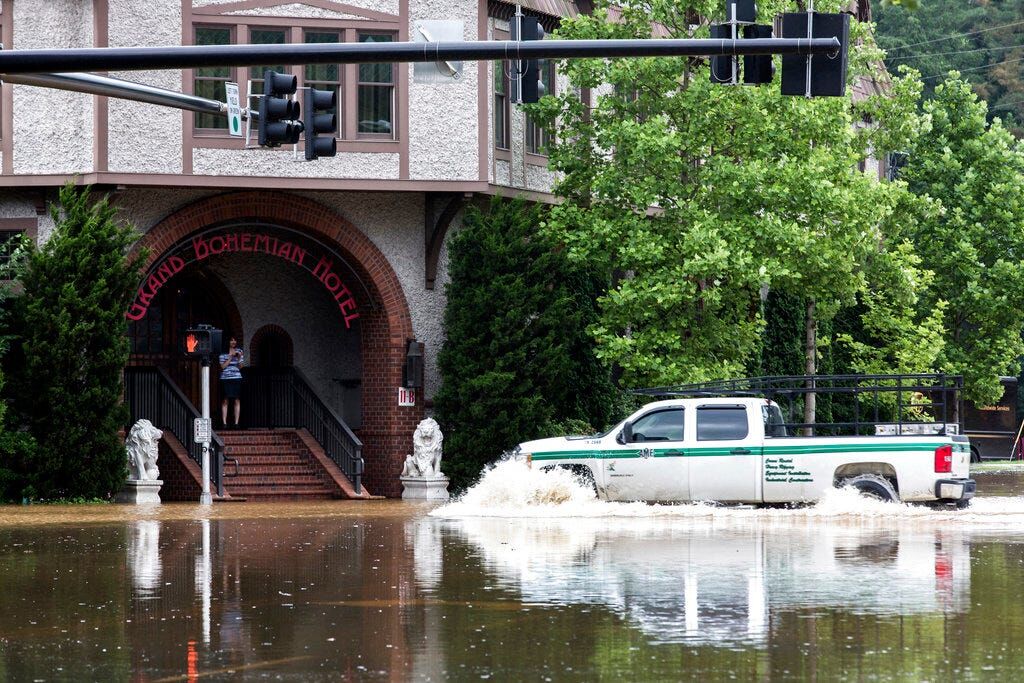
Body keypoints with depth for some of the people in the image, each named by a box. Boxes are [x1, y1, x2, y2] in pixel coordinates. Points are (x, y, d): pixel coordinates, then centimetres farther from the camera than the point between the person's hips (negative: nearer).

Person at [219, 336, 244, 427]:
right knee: (225, 401, -3)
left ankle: (236, 422, 1)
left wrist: (239, 358, -13)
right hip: (225, 378, -2)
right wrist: (231, 356, -11)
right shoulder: (223, 353, 2)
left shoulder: (239, 351, 9)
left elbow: (240, 367, 6)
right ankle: (224, 423, -2)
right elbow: (223, 366, -5)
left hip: (236, 378, 2)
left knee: (237, 401, -1)